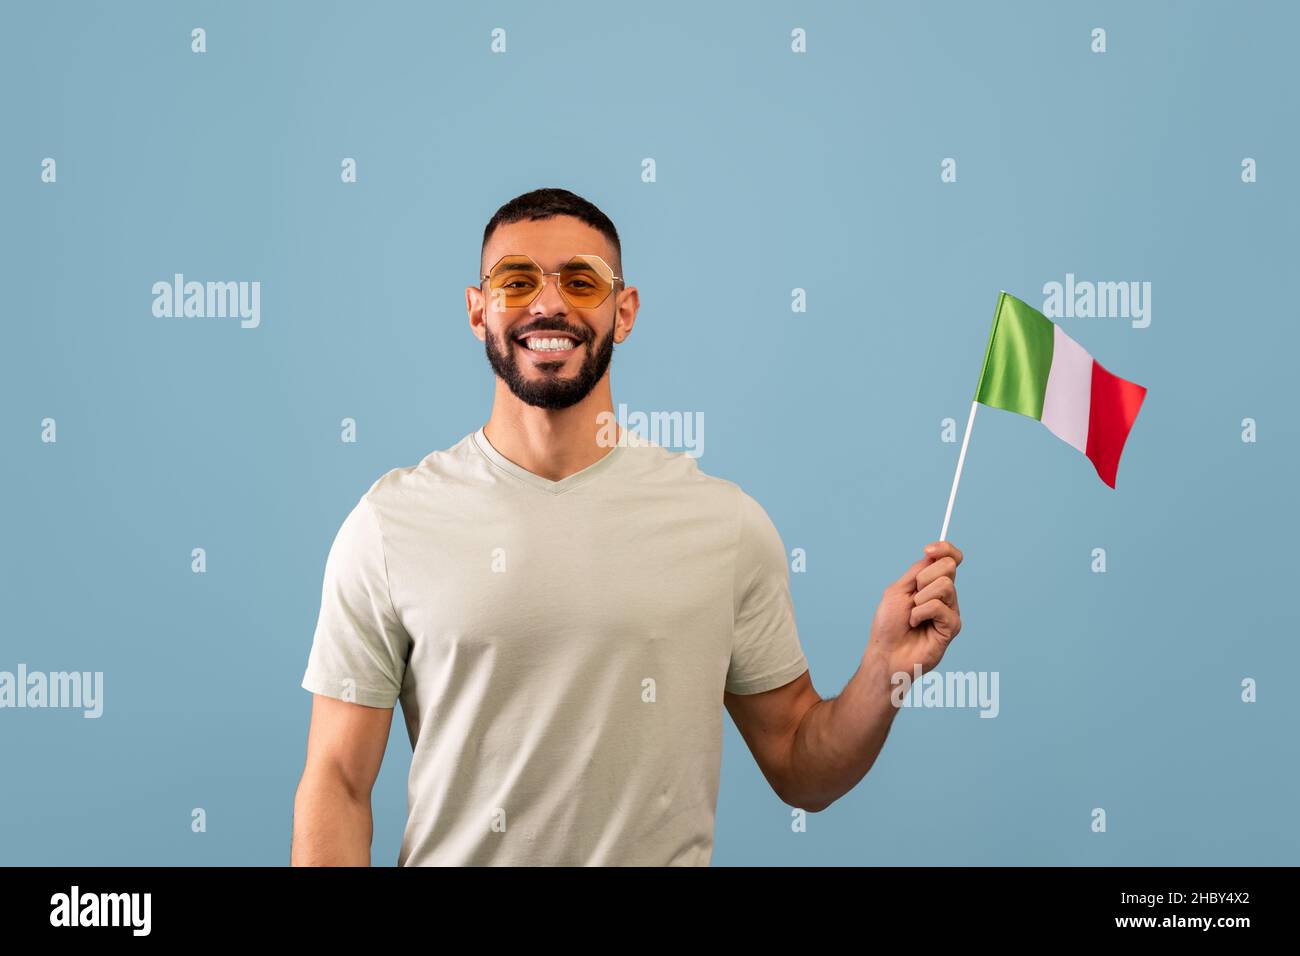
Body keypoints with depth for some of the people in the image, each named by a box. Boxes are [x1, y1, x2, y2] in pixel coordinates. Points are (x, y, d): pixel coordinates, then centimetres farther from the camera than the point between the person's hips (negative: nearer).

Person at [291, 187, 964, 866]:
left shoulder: (728, 522, -6)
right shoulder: (389, 520, -9)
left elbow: (802, 774, -1)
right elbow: (338, 782, -8)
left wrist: (885, 671, -17)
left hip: (666, 852, 1)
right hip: (453, 858, -1)